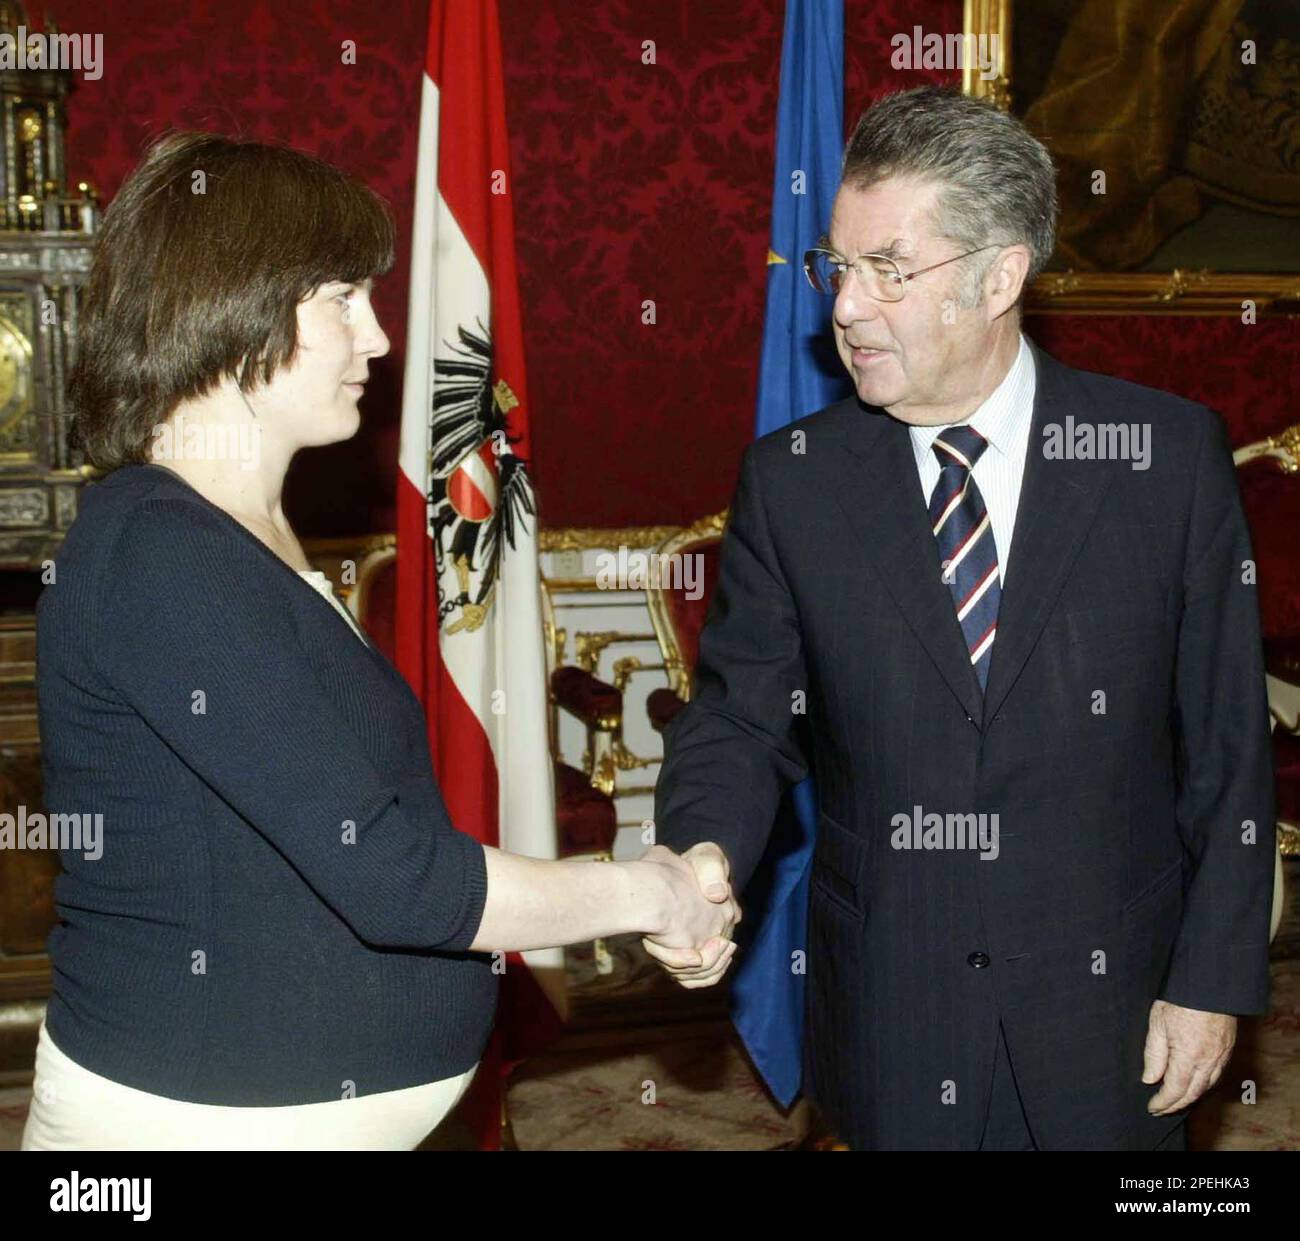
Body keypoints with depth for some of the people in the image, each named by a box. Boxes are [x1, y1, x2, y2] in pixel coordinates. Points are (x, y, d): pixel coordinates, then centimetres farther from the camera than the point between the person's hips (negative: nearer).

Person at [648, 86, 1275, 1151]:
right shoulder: (792, 479, -4)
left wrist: (1215, 980, -4)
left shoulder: (1169, 453, -8)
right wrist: (706, 852, -23)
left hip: (1106, 1022, 0)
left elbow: (1228, 743, -4)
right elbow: (740, 713, -2)